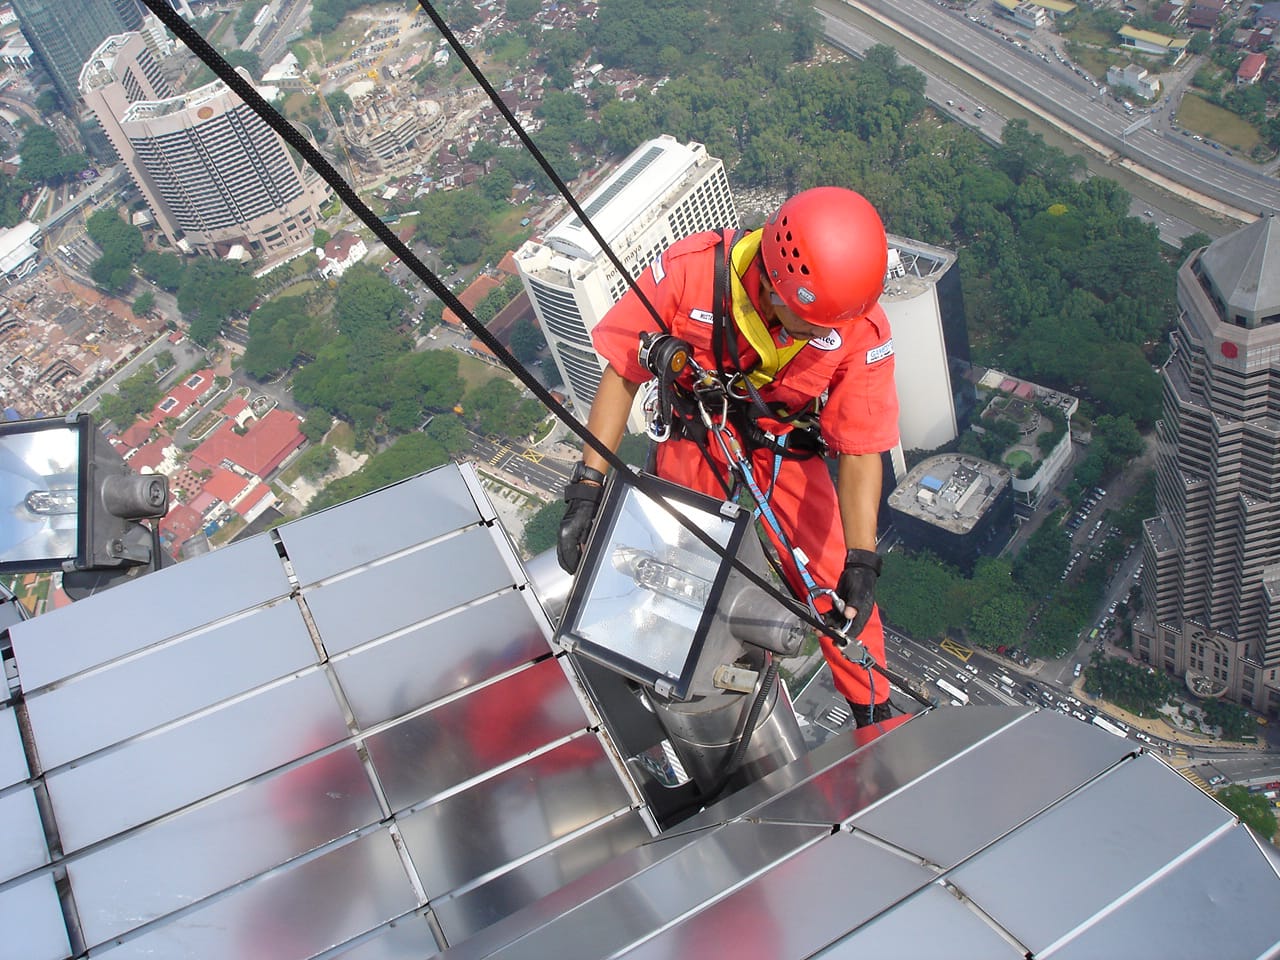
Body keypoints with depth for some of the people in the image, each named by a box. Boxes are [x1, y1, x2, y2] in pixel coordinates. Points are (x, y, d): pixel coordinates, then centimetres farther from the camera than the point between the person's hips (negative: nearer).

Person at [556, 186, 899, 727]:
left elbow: (859, 453, -18)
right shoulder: (689, 272, -31)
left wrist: (860, 562, -27)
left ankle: (874, 715, 23)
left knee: (838, 594, -4)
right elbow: (622, 374, -18)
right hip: (695, 452, 1)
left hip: (787, 458, 0)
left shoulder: (862, 331, -28)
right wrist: (588, 486, -21)